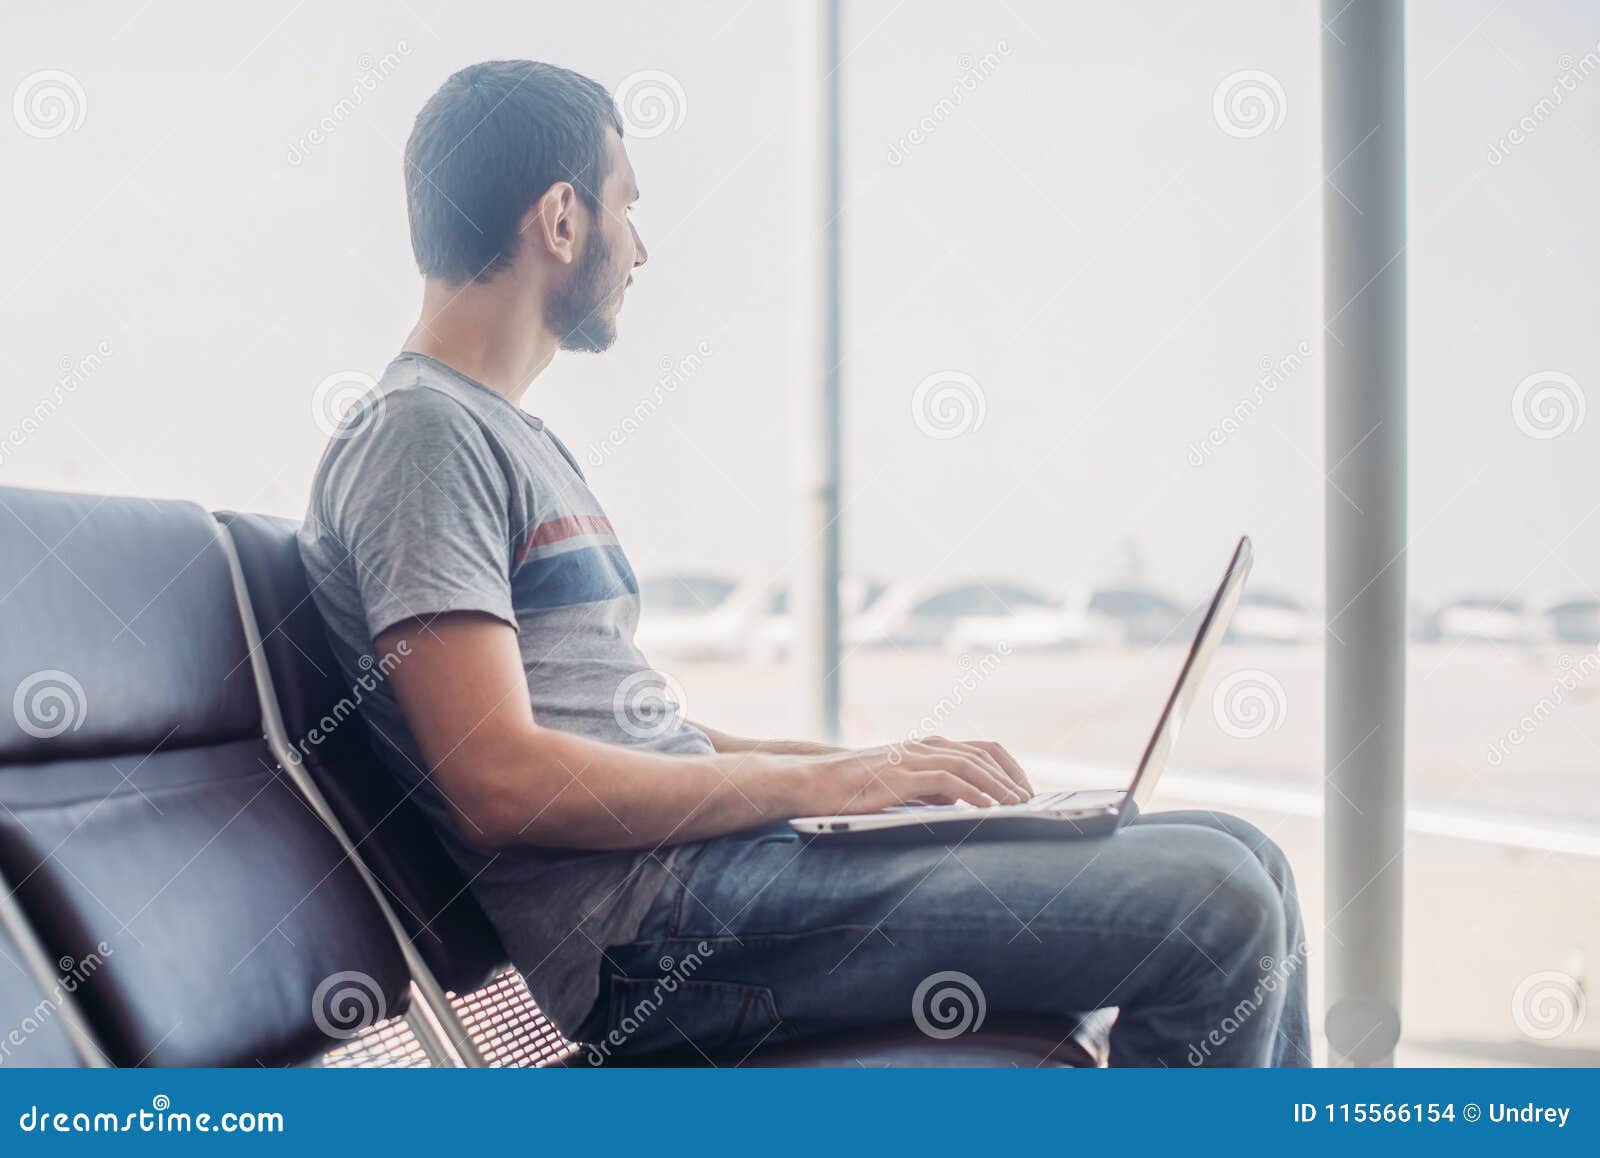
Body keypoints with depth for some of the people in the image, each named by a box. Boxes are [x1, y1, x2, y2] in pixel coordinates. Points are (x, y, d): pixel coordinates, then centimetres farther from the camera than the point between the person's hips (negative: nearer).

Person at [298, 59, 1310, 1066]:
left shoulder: (519, 441, 24)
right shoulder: (419, 433, -7)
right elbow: (500, 779, -18)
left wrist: (871, 761, 11)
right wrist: (816, 782, -12)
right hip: (640, 925, -10)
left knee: (1241, 863, 5)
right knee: (1212, 904, -16)